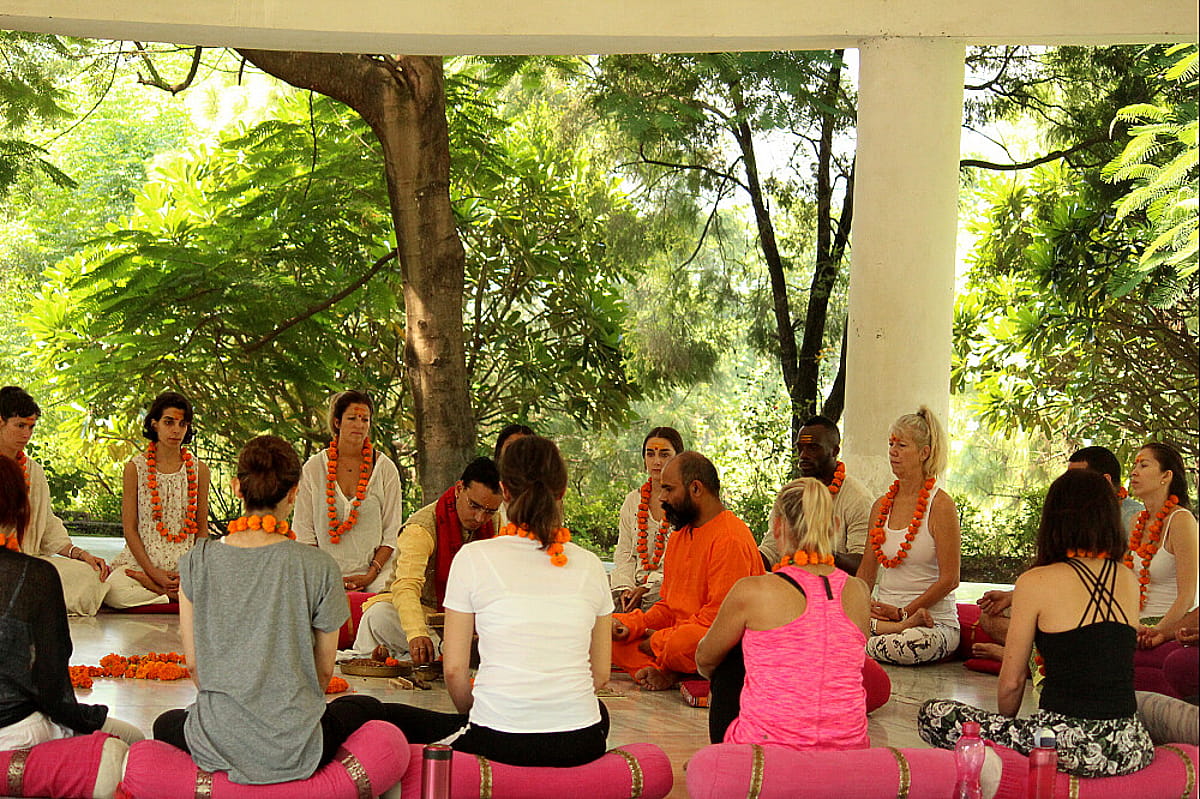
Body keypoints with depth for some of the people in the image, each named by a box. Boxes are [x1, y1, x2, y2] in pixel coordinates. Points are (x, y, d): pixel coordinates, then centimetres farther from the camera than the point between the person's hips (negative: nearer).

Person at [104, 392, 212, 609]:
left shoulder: (198, 469, 7)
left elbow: (202, 529, 9)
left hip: (185, 564, 1)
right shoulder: (135, 468, 2)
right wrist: (153, 572, -12)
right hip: (140, 559, -1)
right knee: (114, 592, -33)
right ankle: (181, 594, -13)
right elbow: (130, 528, -1)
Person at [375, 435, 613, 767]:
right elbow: (600, 672, 9)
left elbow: (454, 670, -2)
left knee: (391, 718, 18)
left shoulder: (474, 557, -5)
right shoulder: (589, 565, 3)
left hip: (500, 741, -3)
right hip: (581, 745, 4)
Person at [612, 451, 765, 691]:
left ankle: (661, 672, -6)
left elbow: (719, 615, -19)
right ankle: (661, 672, -22)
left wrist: (660, 640, -14)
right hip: (676, 633, 9)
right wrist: (632, 624, -1)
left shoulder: (731, 538, -15)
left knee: (680, 645, -39)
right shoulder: (679, 536, 16)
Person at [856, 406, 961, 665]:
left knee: (902, 646, -40)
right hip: (885, 613, 6)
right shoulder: (881, 506, 13)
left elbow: (949, 579, -11)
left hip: (935, 622, -6)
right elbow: (866, 574, 14)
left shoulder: (940, 505, -7)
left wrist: (902, 612, -12)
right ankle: (907, 626, -11)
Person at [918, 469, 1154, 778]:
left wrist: (1005, 725, 21)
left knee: (933, 715, 8)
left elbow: (1011, 683, 0)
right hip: (1130, 749, 5)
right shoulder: (1129, 581, 10)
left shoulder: (1036, 582, -5)